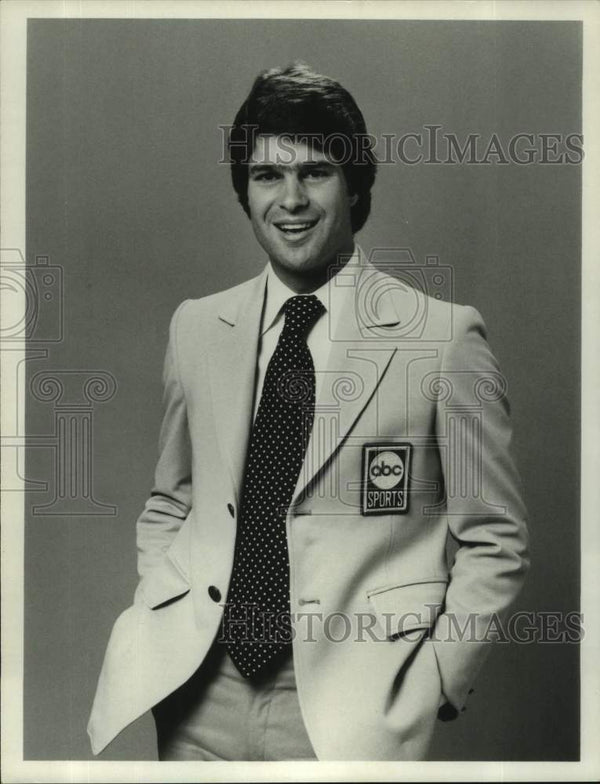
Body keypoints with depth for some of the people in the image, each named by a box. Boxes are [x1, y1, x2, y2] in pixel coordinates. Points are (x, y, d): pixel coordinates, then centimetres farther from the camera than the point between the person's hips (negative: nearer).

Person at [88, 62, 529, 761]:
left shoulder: (443, 335, -8)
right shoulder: (196, 326, 4)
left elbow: (494, 543, -2)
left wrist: (433, 686, -9)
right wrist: (158, 631, 1)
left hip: (347, 706, -3)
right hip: (198, 698, 4)